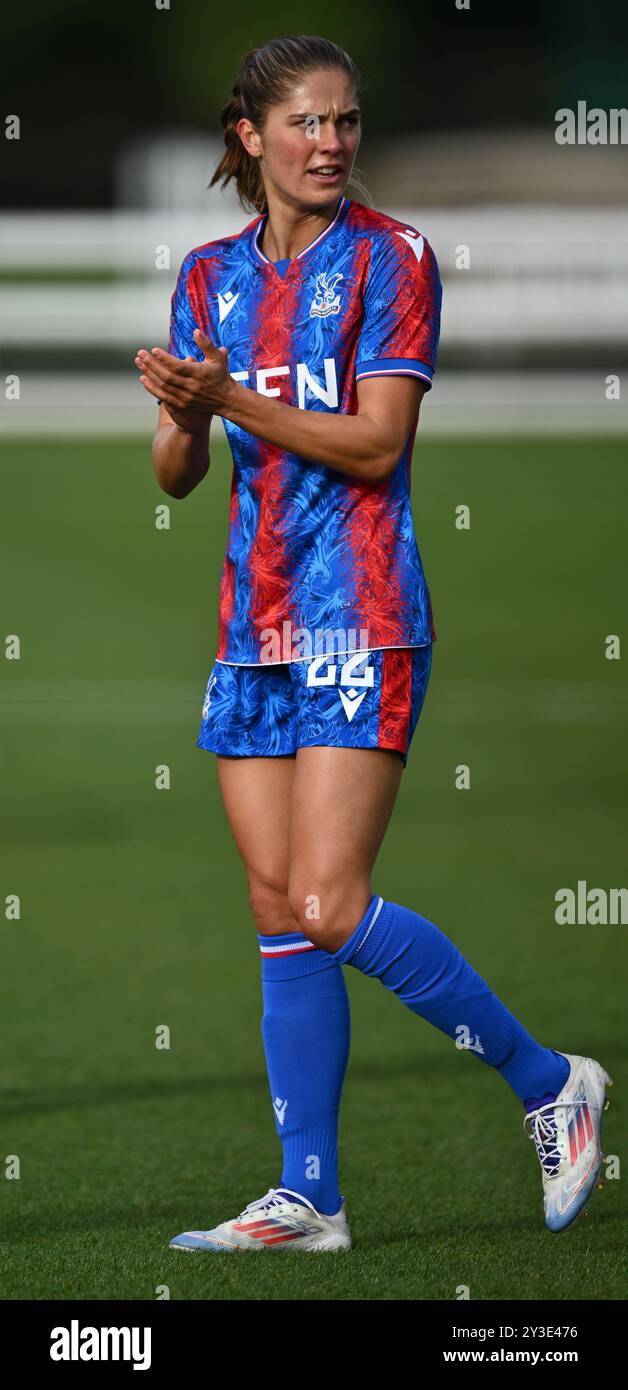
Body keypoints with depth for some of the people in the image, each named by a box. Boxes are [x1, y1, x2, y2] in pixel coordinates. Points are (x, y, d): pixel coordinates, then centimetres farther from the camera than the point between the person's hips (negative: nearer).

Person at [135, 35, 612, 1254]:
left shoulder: (390, 259, -4)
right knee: (277, 913, 4)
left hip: (361, 620, -6)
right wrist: (184, 416, -12)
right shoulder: (210, 275, 12)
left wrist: (233, 399, -21)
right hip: (256, 621, 6)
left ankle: (549, 1085, 3)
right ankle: (309, 1198, 7)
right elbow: (176, 475, 11)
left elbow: (378, 439, -13)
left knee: (329, 909, -12)